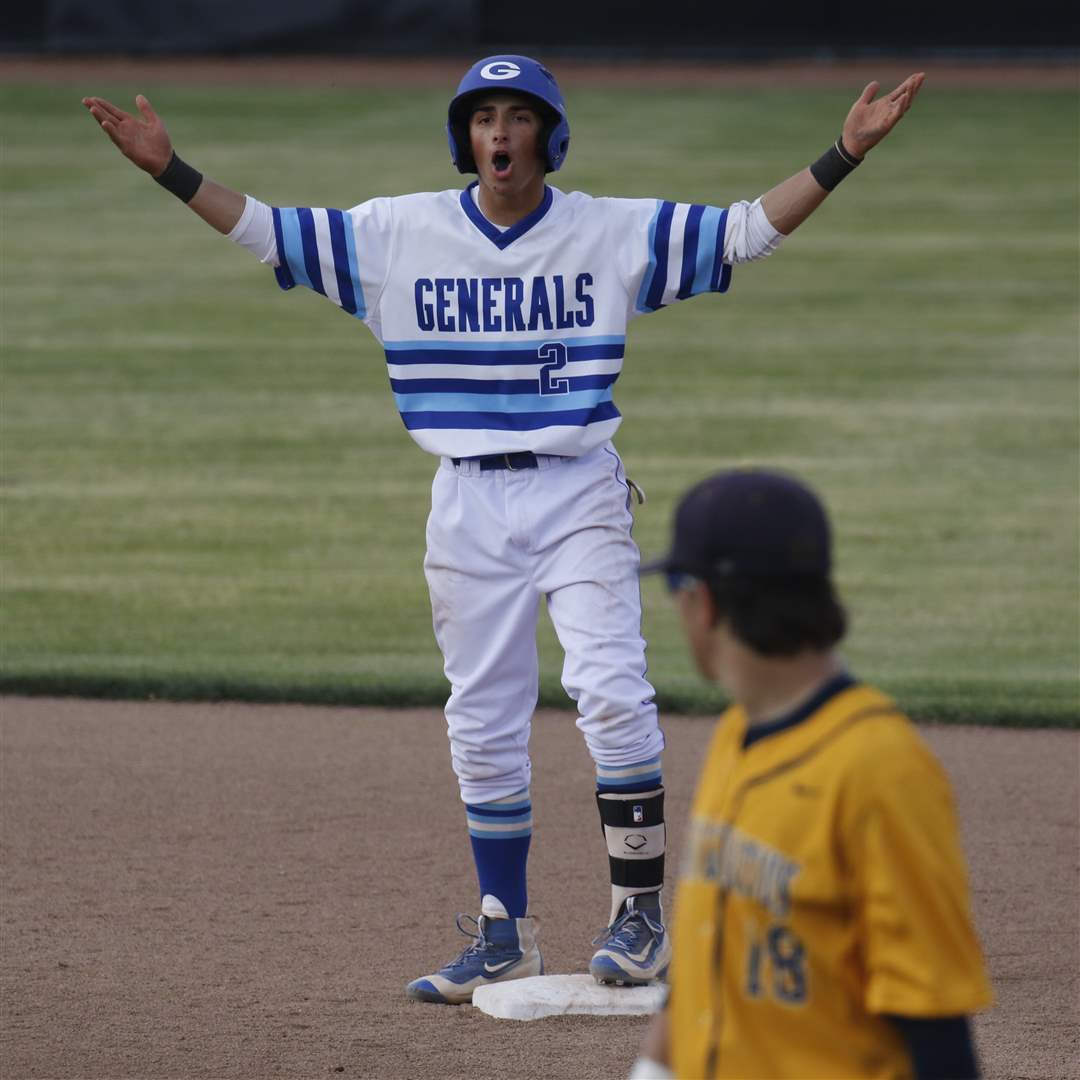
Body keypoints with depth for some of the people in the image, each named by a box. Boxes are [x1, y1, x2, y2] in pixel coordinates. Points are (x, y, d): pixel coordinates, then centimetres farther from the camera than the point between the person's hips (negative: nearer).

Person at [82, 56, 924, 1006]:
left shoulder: (614, 232, 0)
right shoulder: (402, 233, 3)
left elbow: (748, 233, -3)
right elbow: (268, 231, 2)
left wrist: (845, 154, -13)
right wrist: (169, 170, -8)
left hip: (579, 492, -2)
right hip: (468, 505, 2)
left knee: (612, 692, -16)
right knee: (482, 725, 6)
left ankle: (640, 912, -5)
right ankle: (507, 935, 17)